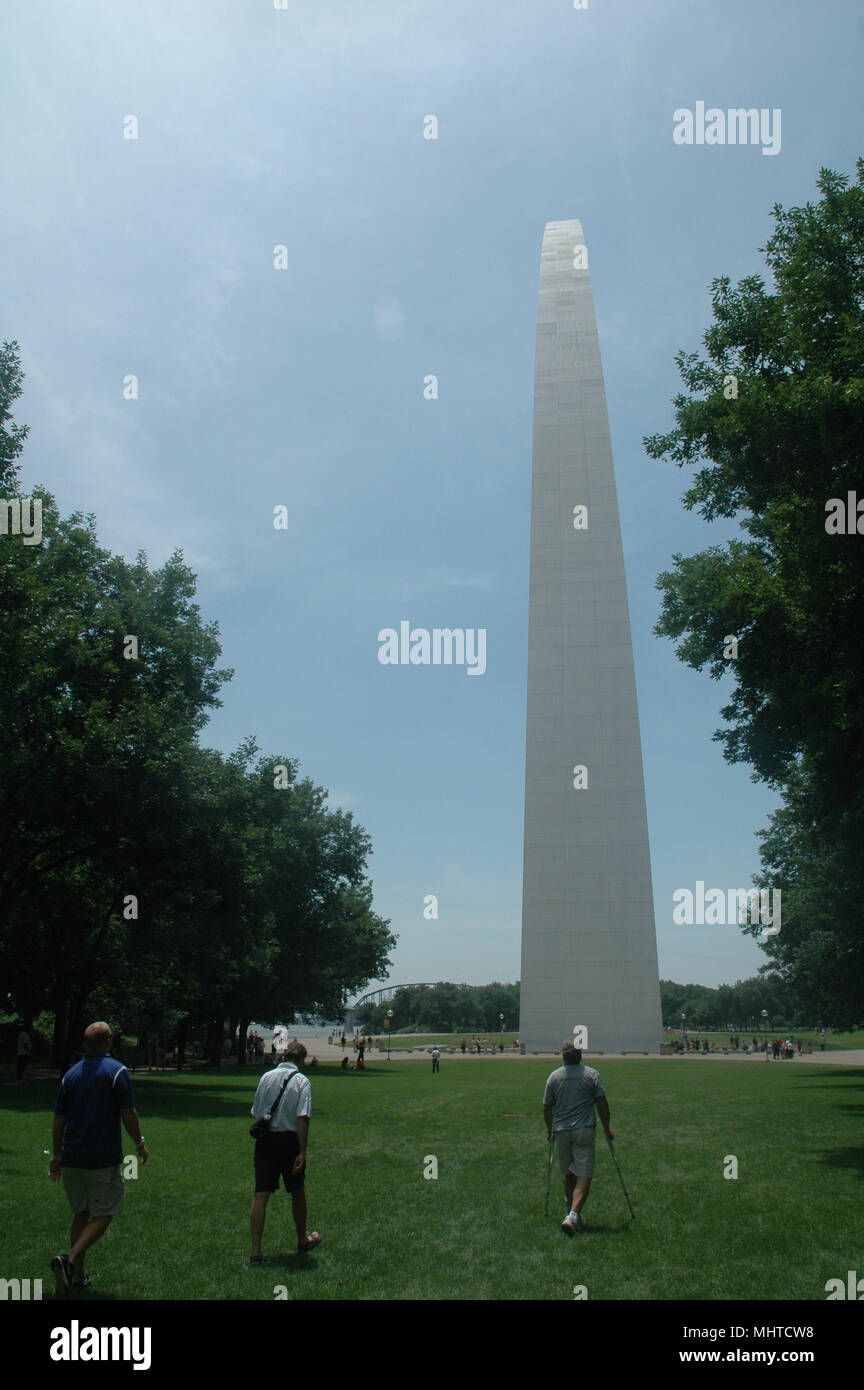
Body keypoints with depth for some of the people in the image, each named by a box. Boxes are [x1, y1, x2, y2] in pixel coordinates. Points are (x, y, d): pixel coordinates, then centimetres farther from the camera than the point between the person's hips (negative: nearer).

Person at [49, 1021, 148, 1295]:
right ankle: (70, 1260, -15)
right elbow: (128, 1114, -11)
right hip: (104, 1159, -6)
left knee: (81, 1214, 18)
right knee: (103, 1215, 4)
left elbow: (59, 1119, 10)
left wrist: (57, 1155, 20)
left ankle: (77, 1276, 20)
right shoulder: (117, 1071, -10)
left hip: (71, 1158, 6)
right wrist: (140, 1144, 3)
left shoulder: (71, 1074, 6)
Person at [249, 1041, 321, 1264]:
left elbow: (256, 1112, 9)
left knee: (261, 1195, 3)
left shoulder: (266, 1077, 4)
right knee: (297, 1193, 15)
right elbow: (302, 1118, -15)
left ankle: (256, 1252, -1)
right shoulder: (302, 1081, -7)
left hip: (264, 1140, 3)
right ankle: (303, 1241, 32)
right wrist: (302, 1152, -15)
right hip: (289, 1140, -2)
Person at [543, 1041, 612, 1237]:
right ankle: (573, 1215, -17)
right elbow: (602, 1103, -3)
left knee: (569, 1174, 18)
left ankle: (572, 1214, 26)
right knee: (584, 1176, -1)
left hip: (561, 1131, 2)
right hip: (585, 1131, -2)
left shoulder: (553, 1077, 2)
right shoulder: (591, 1074, -3)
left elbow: (547, 1108, 6)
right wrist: (607, 1129, 9)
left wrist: (550, 1129, 21)